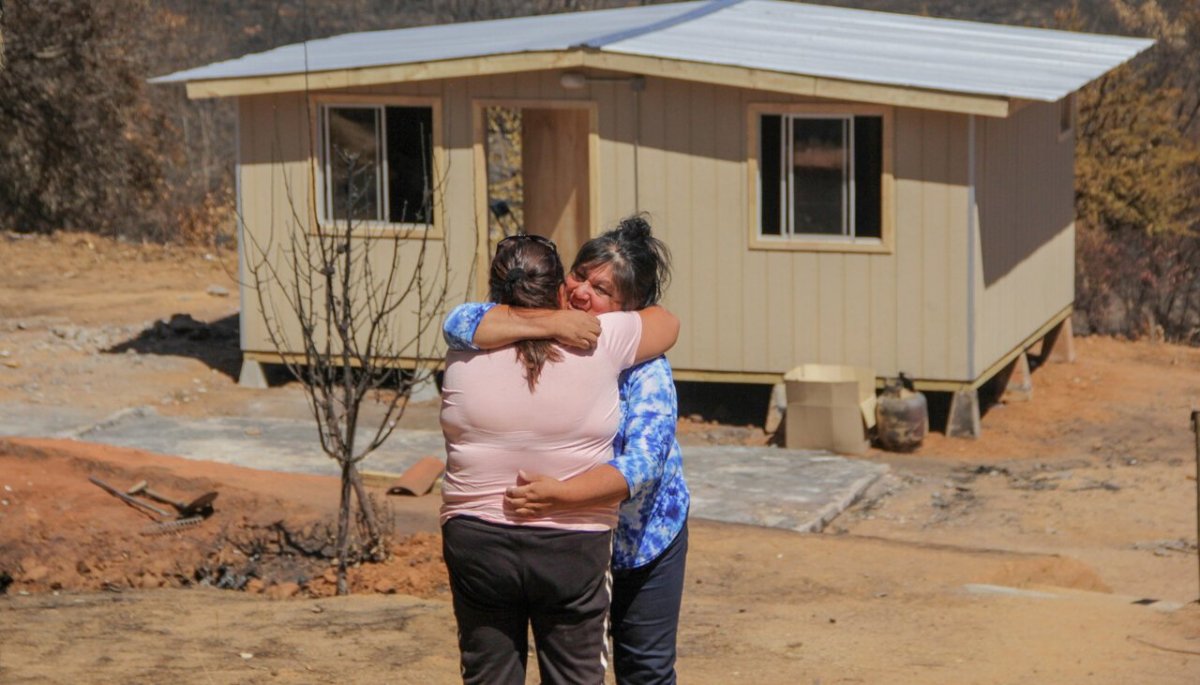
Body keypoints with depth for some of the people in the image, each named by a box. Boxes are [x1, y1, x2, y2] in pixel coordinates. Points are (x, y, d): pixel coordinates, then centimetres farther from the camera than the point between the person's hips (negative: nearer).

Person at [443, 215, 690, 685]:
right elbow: (459, 325, -26)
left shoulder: (646, 369, -22)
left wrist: (562, 495, -46)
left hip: (643, 538, -3)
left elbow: (643, 463, -33)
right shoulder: (541, 326, -12)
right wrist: (545, 324, -38)